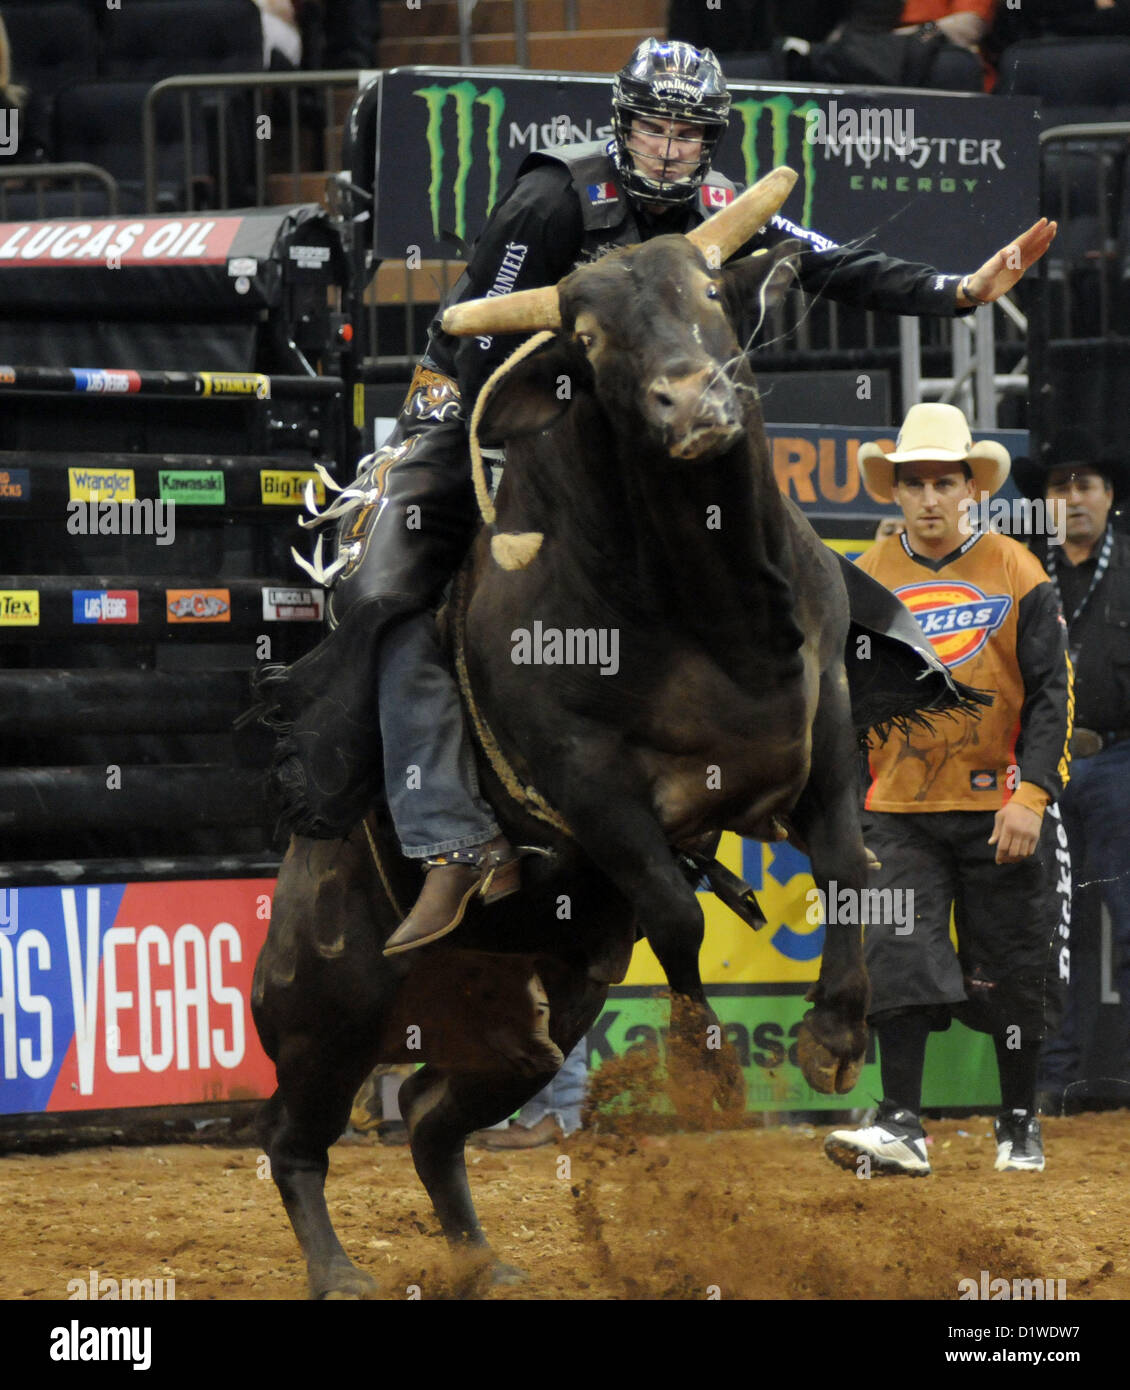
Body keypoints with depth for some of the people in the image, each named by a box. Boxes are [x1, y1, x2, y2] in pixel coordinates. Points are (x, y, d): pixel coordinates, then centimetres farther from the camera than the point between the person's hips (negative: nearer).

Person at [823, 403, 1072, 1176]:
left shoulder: (1017, 574, -1)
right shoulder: (868, 580, 7)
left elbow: (1052, 693, -1)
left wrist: (1032, 795, -11)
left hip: (997, 811, -1)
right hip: (899, 812, 2)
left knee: (1010, 976, 4)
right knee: (900, 959, -11)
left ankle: (1021, 1126, 17)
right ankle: (902, 1127, -12)